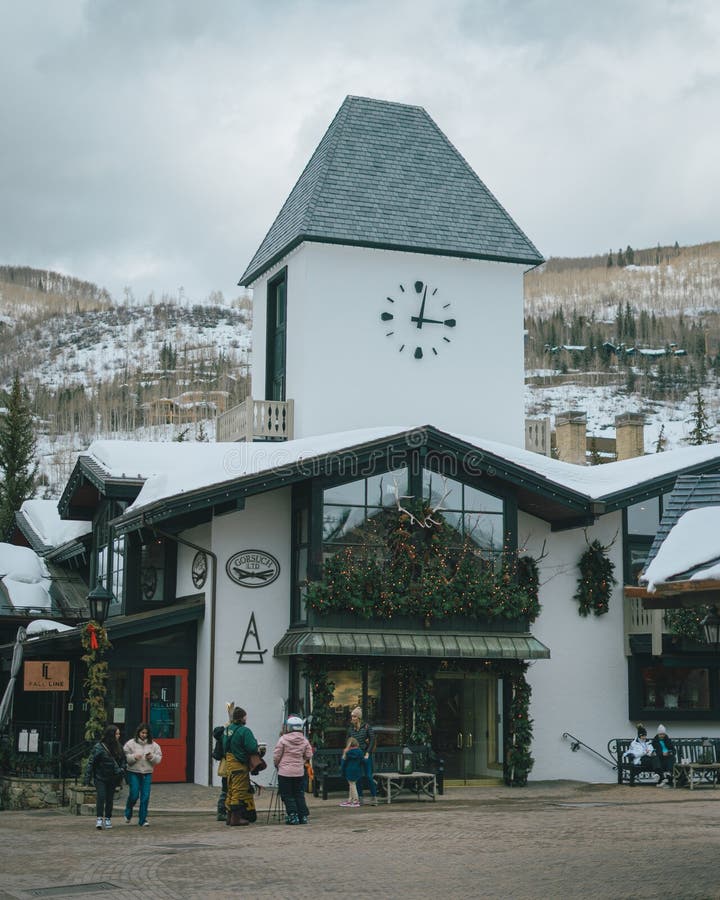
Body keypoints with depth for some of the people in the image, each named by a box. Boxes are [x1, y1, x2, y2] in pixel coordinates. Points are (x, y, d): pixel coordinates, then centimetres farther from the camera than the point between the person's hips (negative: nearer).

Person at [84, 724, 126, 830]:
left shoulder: (118, 748, 6)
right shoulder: (99, 747, -12)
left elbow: (123, 761, 17)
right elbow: (91, 762, -10)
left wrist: (121, 770, 2)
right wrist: (88, 778, -12)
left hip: (112, 779, 5)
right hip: (100, 778, -5)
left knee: (110, 799, 8)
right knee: (101, 797, -13)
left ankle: (108, 819, 18)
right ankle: (99, 819, -11)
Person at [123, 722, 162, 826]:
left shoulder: (153, 745, 6)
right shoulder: (131, 743, -2)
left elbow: (159, 758, 6)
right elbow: (125, 757, -6)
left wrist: (152, 757, -13)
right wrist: (134, 757, -21)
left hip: (147, 774, 2)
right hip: (133, 773, -2)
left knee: (145, 796, -2)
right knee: (134, 794, -5)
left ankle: (142, 820, 6)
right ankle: (128, 814, 23)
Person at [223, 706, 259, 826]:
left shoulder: (228, 729, 8)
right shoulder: (244, 731, -17)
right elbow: (252, 748, -21)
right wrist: (255, 743, -2)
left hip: (229, 762, 8)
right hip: (240, 764, -8)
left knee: (231, 790, 16)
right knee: (239, 790, -3)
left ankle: (229, 816, 20)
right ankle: (236, 817, -2)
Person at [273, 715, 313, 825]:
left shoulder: (283, 739, -11)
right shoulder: (305, 741, 0)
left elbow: (276, 755, -6)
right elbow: (309, 756, 5)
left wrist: (277, 765, 13)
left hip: (285, 771, -4)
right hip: (299, 772, 4)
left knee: (287, 795, 4)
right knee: (299, 795, 13)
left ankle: (293, 816, -1)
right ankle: (303, 816, 11)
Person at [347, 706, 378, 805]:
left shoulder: (366, 727, -4)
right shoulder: (351, 729, 7)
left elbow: (372, 740, -6)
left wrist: (367, 753, -11)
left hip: (365, 754, -4)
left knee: (368, 776, -7)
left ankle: (374, 797, 0)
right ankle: (359, 798, 10)